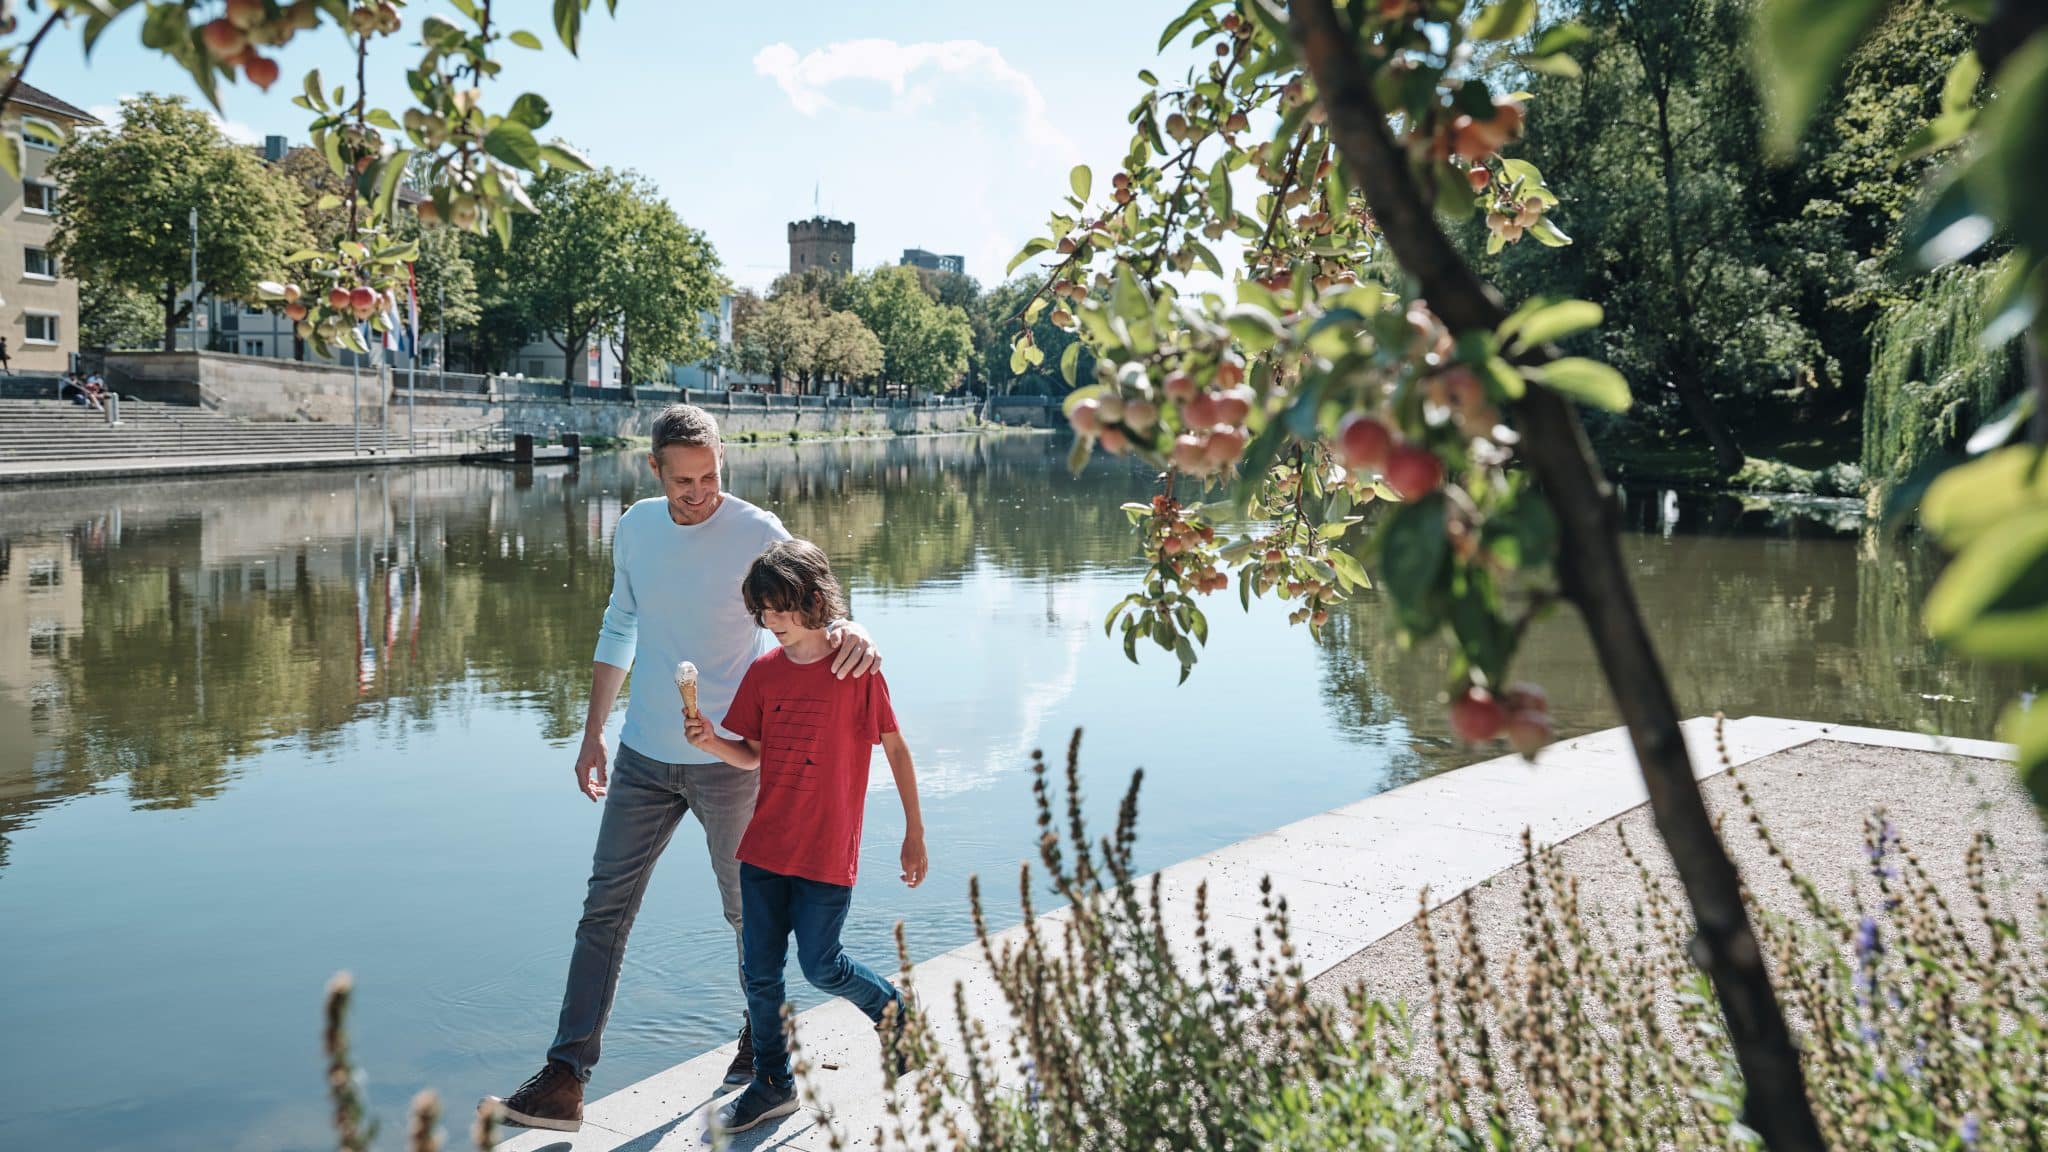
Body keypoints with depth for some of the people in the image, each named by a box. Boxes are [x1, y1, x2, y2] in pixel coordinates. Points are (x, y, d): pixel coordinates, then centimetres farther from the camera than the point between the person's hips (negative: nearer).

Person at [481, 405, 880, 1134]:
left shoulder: (758, 533, -12)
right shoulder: (636, 528, 3)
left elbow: (811, 610, -19)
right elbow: (619, 631, 13)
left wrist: (850, 630, -44)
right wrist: (593, 734, 13)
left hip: (727, 761, -4)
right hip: (643, 757, 4)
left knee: (746, 907, 13)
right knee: (605, 909, 1)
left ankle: (764, 1030, 37)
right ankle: (565, 1080, 5)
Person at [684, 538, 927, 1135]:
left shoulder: (856, 669, -11)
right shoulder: (764, 672, 2)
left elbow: (895, 750, -3)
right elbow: (753, 756, 8)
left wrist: (914, 832, -1)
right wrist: (711, 742, -13)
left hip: (827, 852, -5)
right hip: (765, 846, 5)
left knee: (820, 965, 2)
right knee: (759, 970, 8)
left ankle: (891, 1008, 33)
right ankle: (773, 1085, 25)